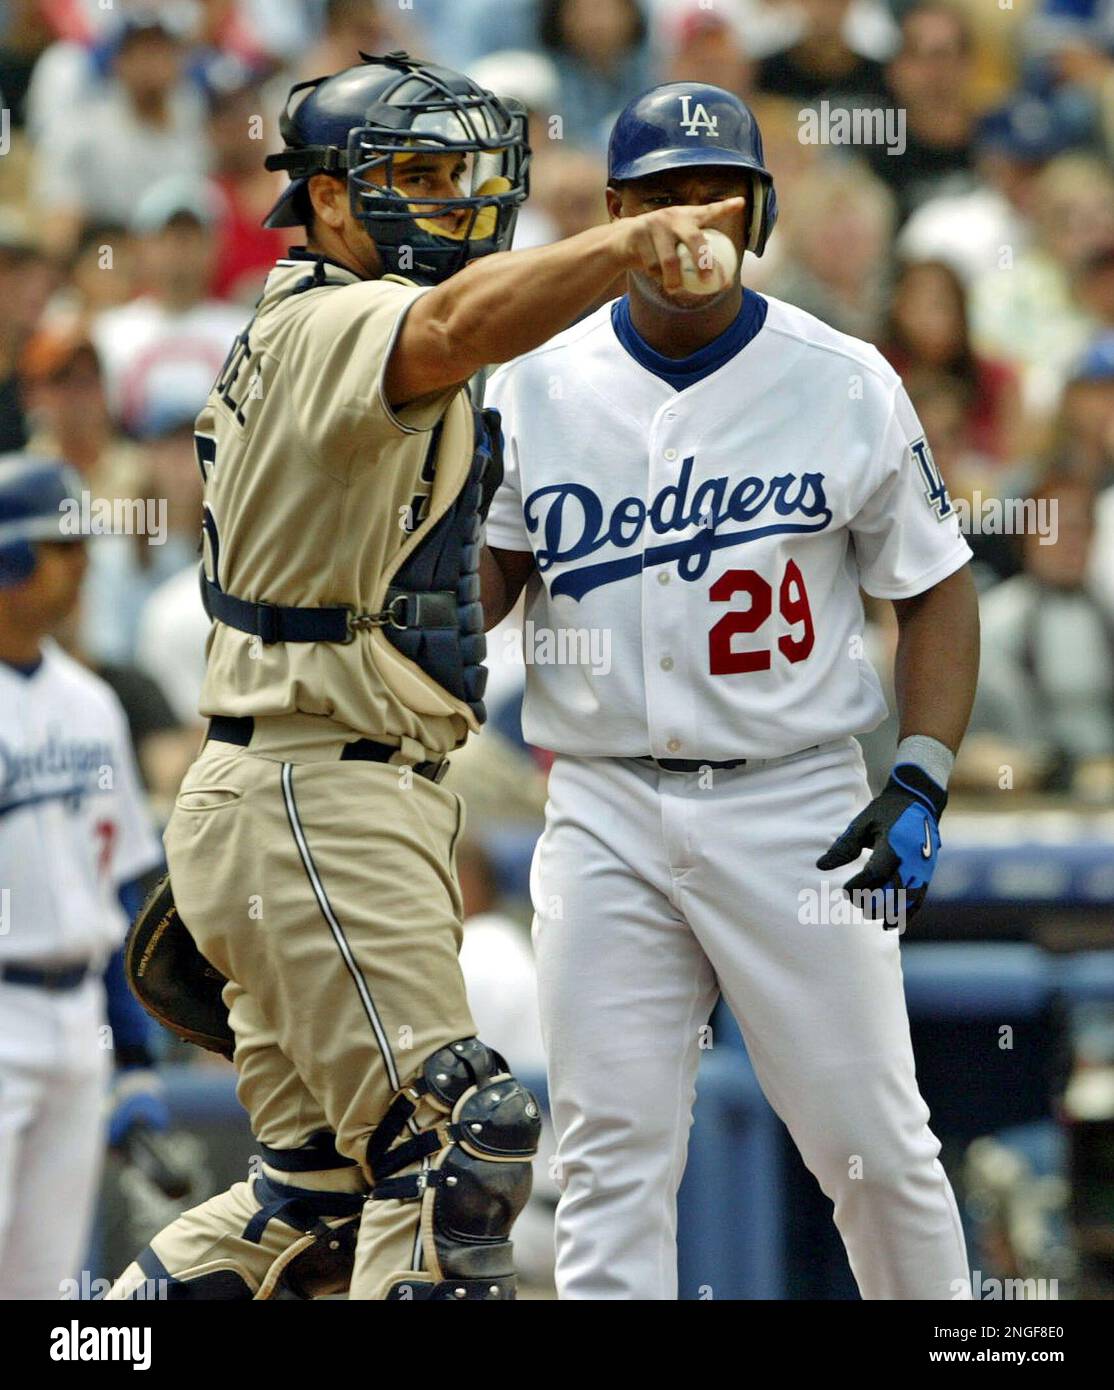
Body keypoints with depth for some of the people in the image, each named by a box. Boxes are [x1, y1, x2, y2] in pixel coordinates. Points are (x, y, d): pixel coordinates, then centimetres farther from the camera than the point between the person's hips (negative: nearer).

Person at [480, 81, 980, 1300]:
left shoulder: (847, 386, 1)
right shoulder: (536, 387, 5)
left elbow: (934, 591, 6)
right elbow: (475, 586, 7)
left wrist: (920, 788, -5)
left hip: (796, 808, -1)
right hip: (605, 819, 1)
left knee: (871, 1141, 1)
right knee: (611, 1152, -1)